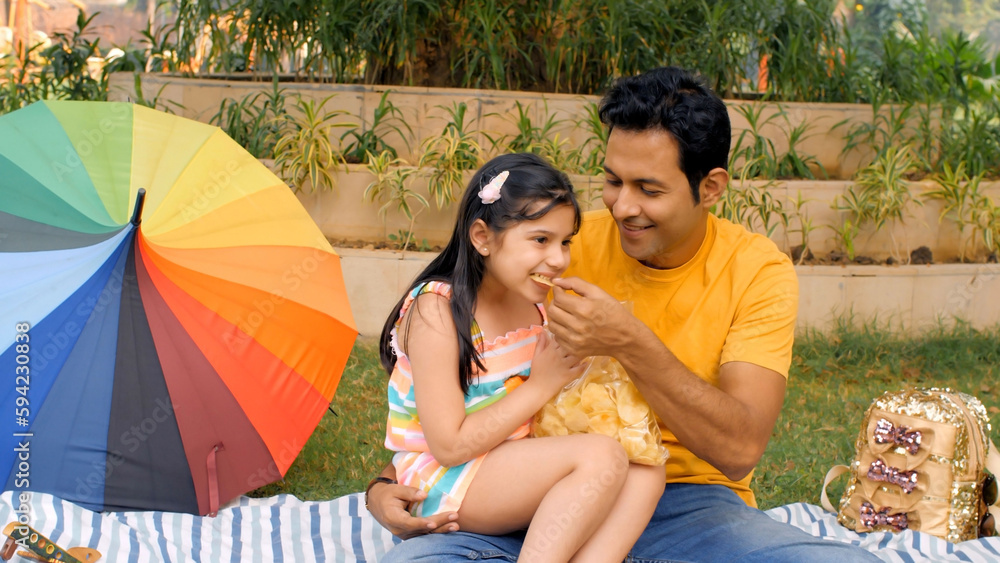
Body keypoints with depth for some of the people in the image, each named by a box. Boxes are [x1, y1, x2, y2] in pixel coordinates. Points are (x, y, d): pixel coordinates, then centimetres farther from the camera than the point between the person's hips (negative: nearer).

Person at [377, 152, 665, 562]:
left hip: (510, 474, 8)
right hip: (439, 484, -8)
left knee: (645, 471, -12)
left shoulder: (535, 302, 7)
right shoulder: (437, 311, -16)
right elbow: (450, 446, -20)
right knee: (603, 457, -26)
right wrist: (540, 386, -15)